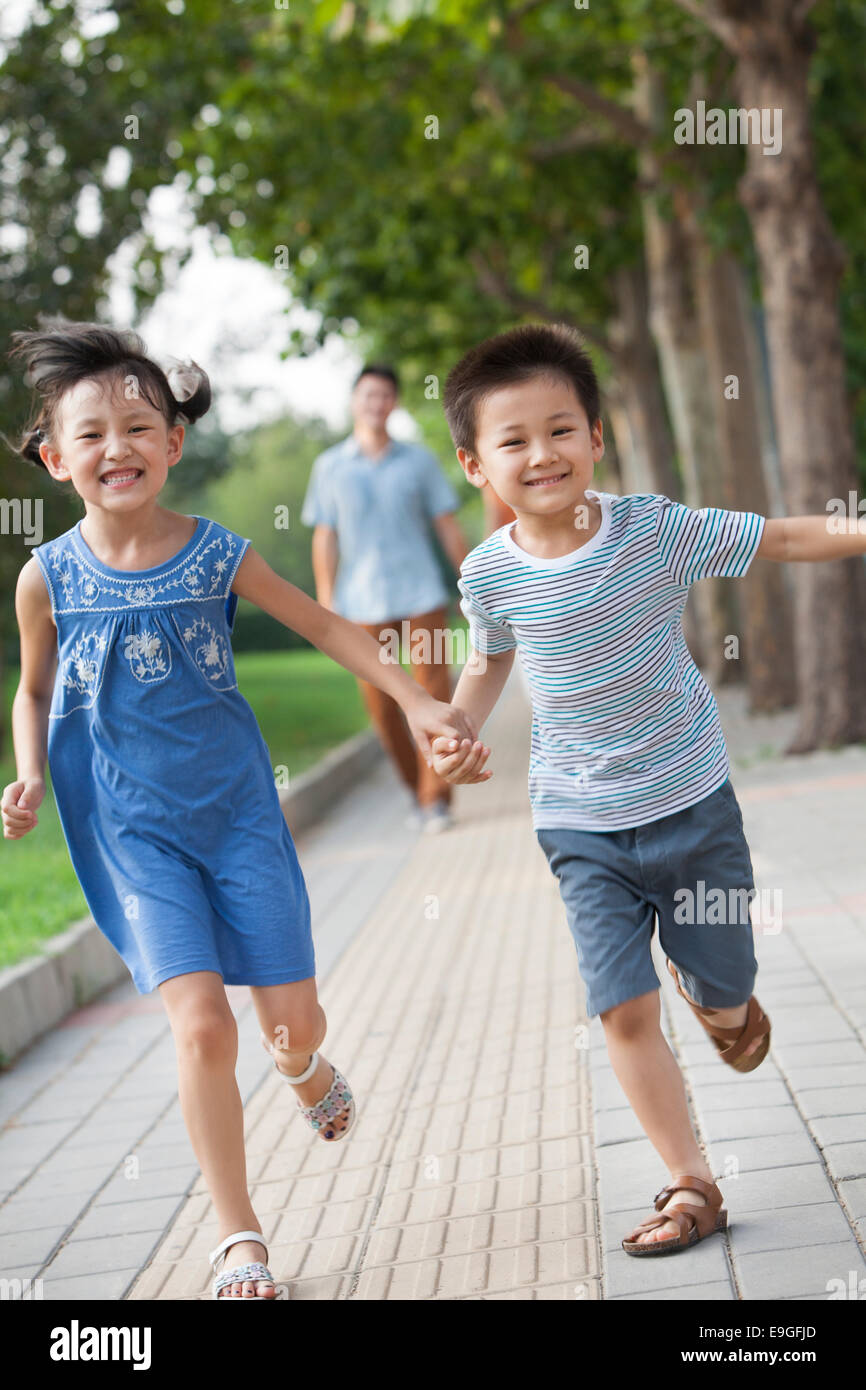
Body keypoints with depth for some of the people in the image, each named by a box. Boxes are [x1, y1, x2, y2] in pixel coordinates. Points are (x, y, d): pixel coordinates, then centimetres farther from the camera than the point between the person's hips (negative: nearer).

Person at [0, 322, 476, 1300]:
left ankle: (307, 1074, 44)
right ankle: (238, 1239, 4)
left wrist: (416, 703, 1)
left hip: (236, 808, 1)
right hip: (134, 831, -1)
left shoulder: (217, 554, -7)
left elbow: (322, 625, 5)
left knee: (292, 1022, 3)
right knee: (200, 1025, -13)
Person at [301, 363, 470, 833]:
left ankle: (436, 798, 3)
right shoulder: (330, 467, 4)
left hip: (422, 596, 0)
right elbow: (324, 539, 4)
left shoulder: (419, 460, 5)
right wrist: (325, 606, -2)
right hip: (364, 602, 0)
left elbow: (449, 528, 7)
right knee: (379, 702, 2)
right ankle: (414, 784, 24)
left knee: (434, 695, -5)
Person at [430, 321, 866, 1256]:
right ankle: (691, 1185, 9)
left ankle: (722, 1001, 50)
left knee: (722, 998, 11)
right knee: (625, 1011, -6)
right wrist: (459, 732, -3)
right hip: (582, 826, 0)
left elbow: (780, 538, -2)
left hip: (692, 801, 0)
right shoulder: (491, 573, -7)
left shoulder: (656, 531, -12)